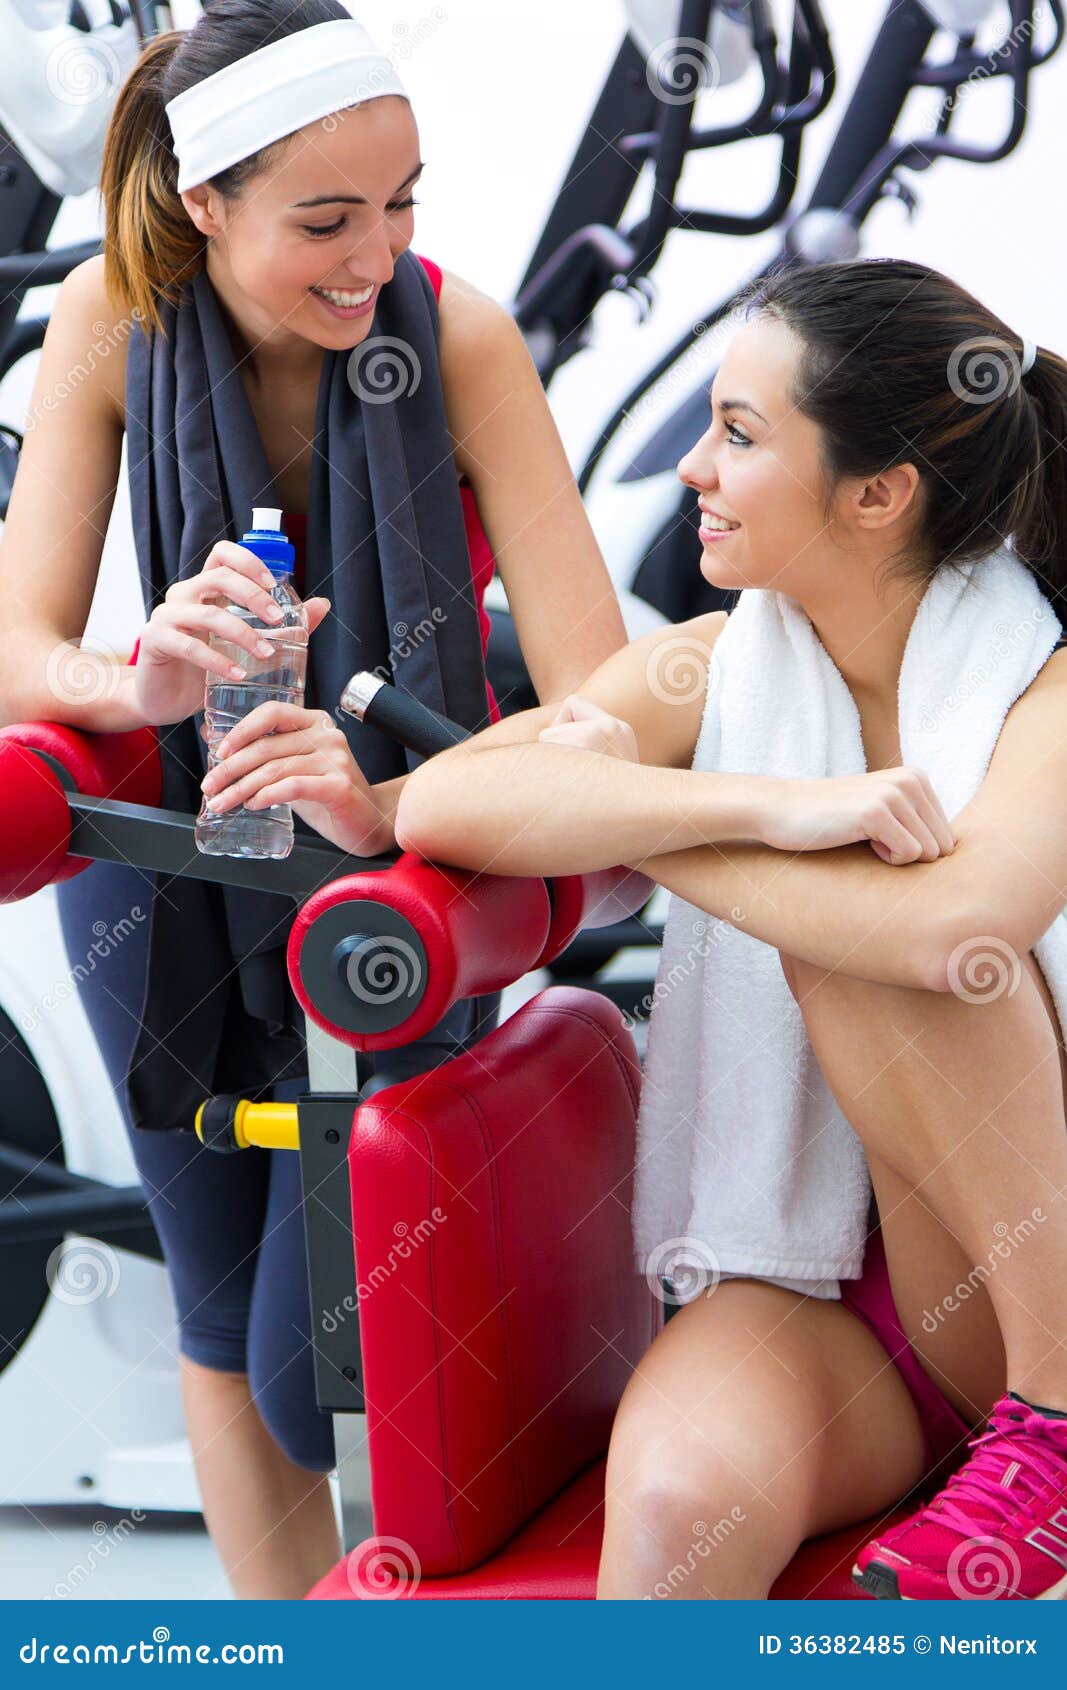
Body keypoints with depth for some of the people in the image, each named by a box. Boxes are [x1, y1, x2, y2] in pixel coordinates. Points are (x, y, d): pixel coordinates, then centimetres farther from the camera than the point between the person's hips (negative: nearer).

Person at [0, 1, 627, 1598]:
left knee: (314, 1375, -4)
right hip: (165, 865, 3)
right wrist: (141, 685, -40)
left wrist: (388, 803, -46)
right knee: (220, 1324, 12)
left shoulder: (457, 338, -25)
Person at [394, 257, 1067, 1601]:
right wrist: (765, 806, -26)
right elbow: (440, 803, -13)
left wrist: (611, 806, -18)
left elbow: (958, 927, -32)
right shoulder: (715, 669, 2)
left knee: (860, 924, -26)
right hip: (805, 1284, 2)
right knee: (681, 1494, -32)